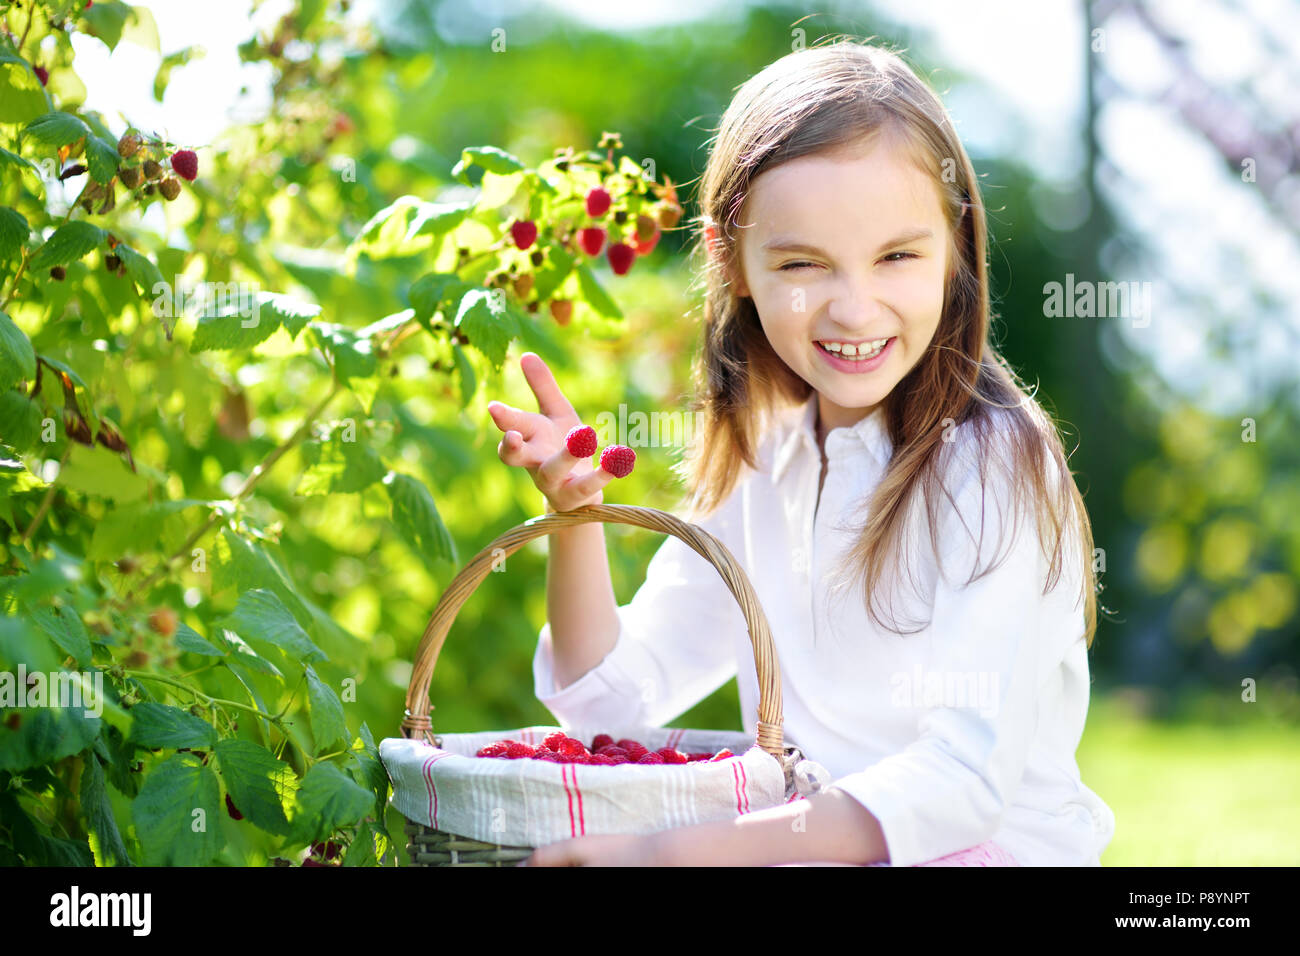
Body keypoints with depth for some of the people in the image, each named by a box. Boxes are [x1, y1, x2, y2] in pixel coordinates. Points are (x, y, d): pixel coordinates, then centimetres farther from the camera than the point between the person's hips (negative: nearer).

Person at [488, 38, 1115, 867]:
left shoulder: (995, 465, -14)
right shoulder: (757, 464, 5)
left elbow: (967, 776, -24)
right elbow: (612, 695, 9)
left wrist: (682, 849, -31)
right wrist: (576, 512, -8)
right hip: (801, 843, 6)